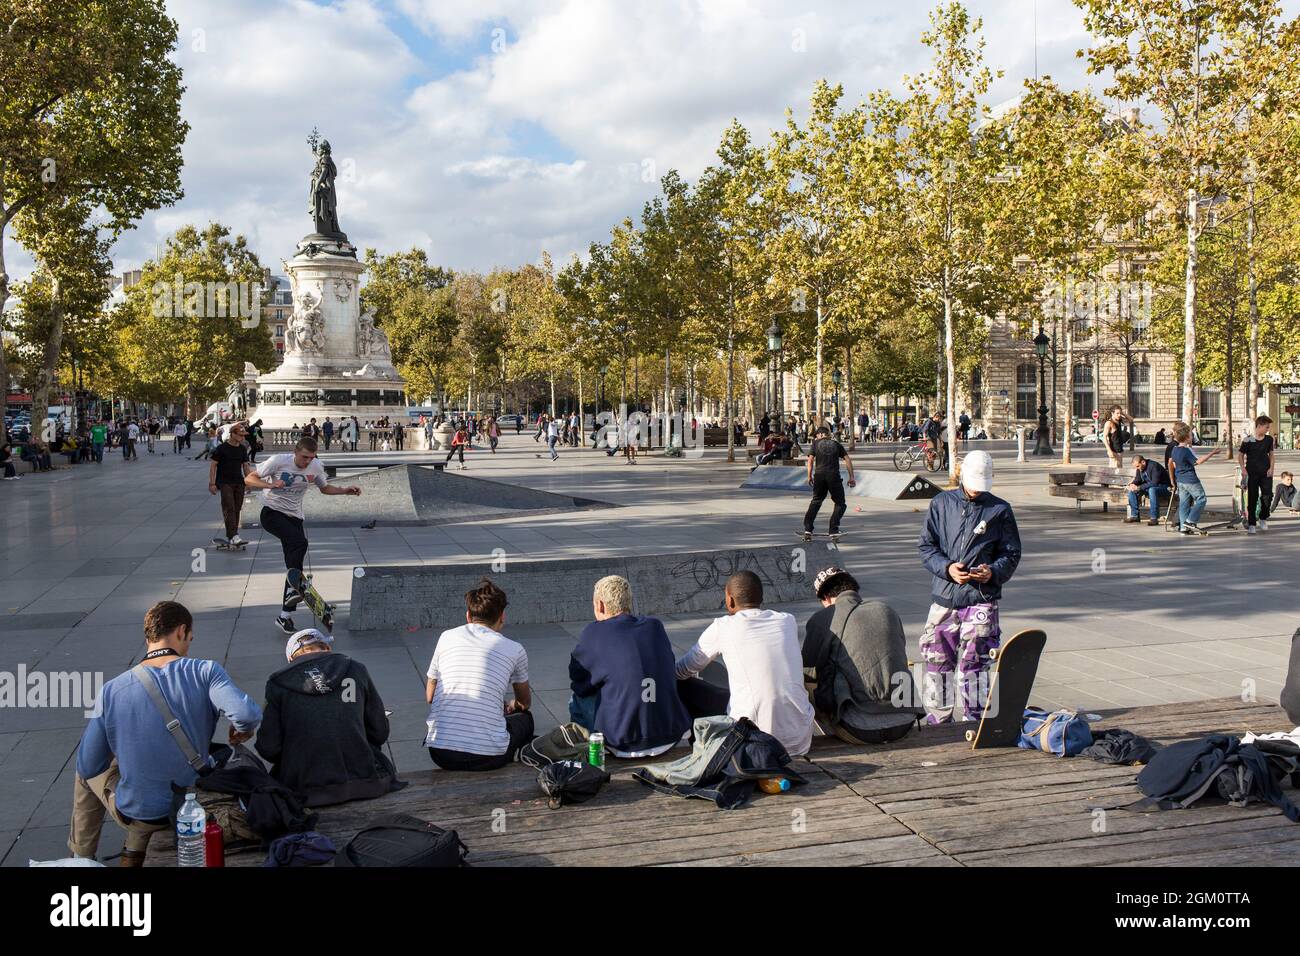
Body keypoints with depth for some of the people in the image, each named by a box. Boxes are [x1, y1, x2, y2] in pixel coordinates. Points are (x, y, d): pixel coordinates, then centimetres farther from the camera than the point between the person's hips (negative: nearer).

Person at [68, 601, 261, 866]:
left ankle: (81, 856, 46)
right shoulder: (204, 672, -17)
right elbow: (248, 714, -32)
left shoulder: (111, 691, -13)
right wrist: (242, 730, -8)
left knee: (87, 774, 32)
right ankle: (135, 854, 43)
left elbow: (88, 767, -8)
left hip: (136, 816, -1)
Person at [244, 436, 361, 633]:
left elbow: (325, 488, 18)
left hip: (294, 517, 5)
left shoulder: (315, 467, -1)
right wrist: (269, 485, -27)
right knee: (300, 542, -31)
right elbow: (249, 479, -9)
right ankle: (293, 588, -26)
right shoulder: (278, 461, -13)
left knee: (295, 564, -1)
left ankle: (284, 616, 6)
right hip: (272, 513, -5)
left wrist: (346, 490, 1)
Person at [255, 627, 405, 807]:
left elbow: (268, 748, -1)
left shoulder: (278, 683, 1)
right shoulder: (356, 670, 4)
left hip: (303, 791, -1)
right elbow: (380, 733, 7)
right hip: (361, 783, 1)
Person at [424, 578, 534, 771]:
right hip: (487, 756, -1)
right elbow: (525, 703, 24)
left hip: (440, 754, 1)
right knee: (524, 717, 28)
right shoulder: (514, 650, 5)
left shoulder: (447, 637, 8)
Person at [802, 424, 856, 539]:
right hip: (833, 475, -1)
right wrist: (851, 477, 9)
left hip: (819, 475, 1)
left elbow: (810, 459, 3)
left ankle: (808, 529, 5)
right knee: (840, 503, 10)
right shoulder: (836, 444, 18)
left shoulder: (815, 443, 15)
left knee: (816, 501, 15)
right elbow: (847, 460, 9)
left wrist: (809, 476, 6)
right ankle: (834, 530, -3)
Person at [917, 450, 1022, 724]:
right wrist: (946, 567, -10)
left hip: (981, 598, -2)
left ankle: (975, 720, 9)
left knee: (975, 662, -4)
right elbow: (926, 545, 7)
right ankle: (937, 718, 24)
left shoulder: (1000, 510, 5)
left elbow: (1011, 554, 8)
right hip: (944, 596, 2)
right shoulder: (942, 503, 8)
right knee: (936, 658, 9)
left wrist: (993, 572, -13)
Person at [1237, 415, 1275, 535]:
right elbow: (1240, 455, 0)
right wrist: (1243, 469, -9)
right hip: (1252, 474, -3)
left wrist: (1271, 468, 2)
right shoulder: (1248, 440, -7)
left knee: (1267, 495, -7)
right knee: (1252, 499, 1)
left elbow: (1271, 454, 14)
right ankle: (1251, 524, 8)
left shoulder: (1269, 439, 4)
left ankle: (1263, 519, 15)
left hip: (1266, 474, 3)